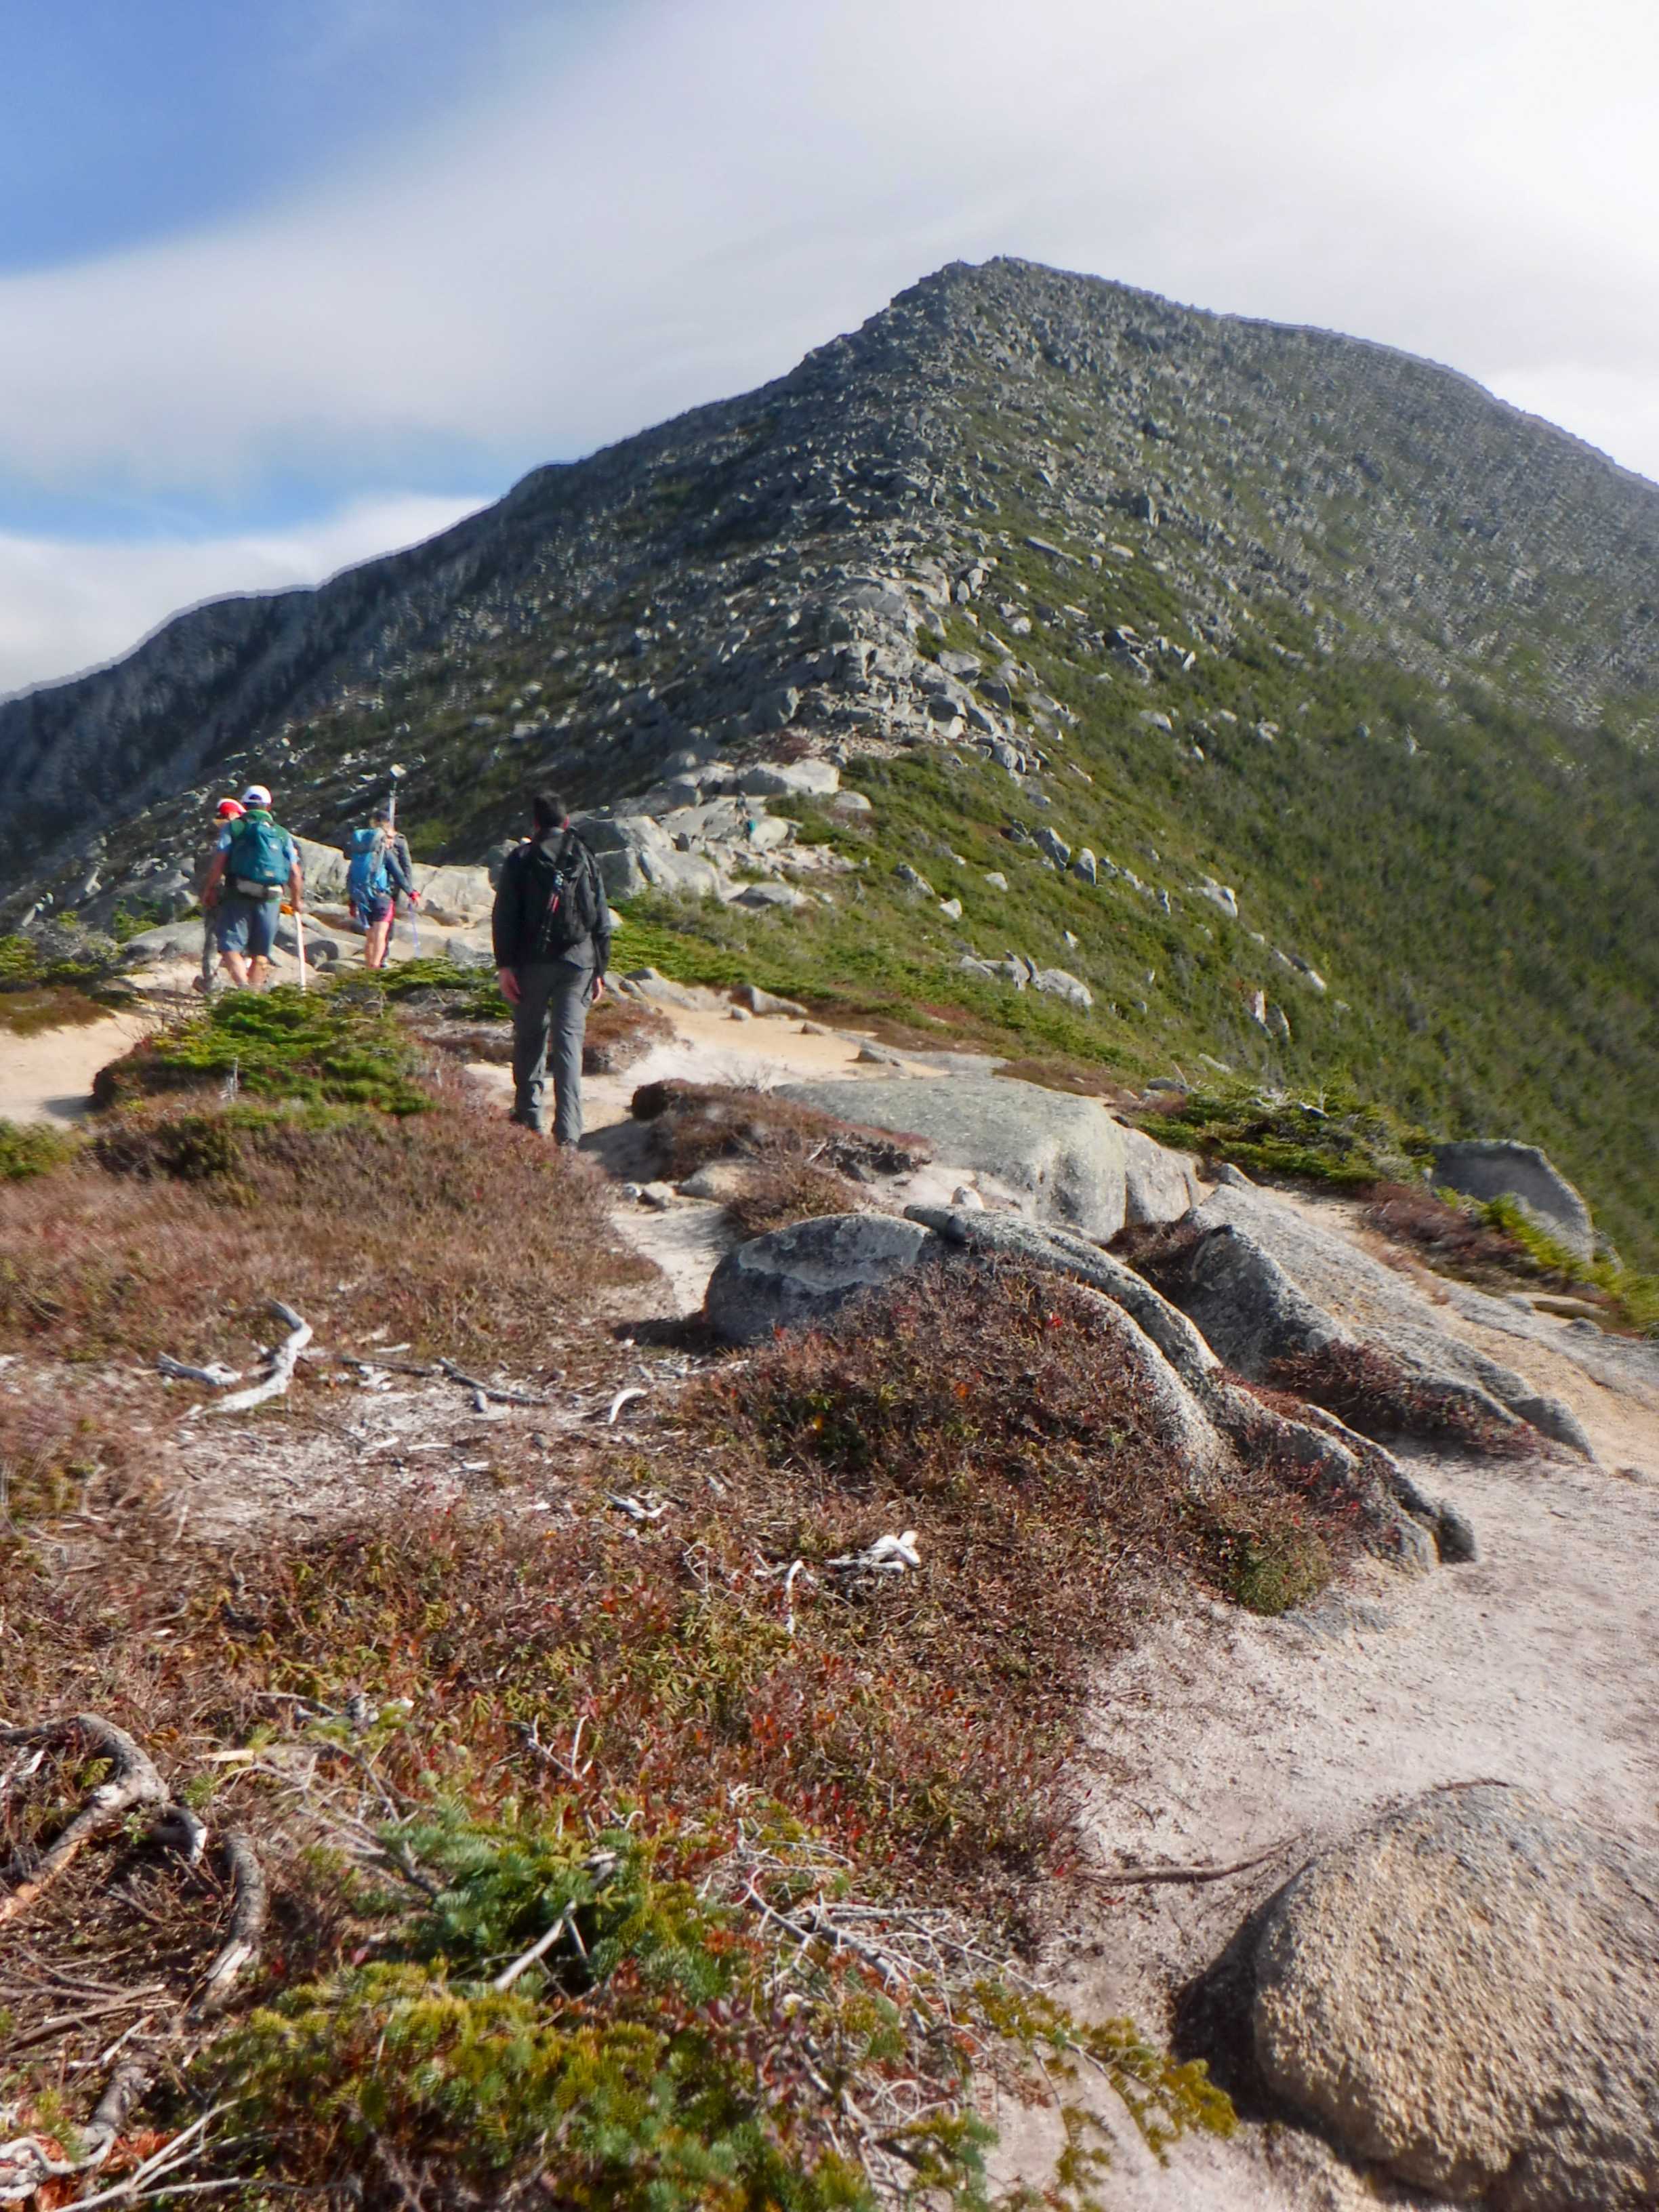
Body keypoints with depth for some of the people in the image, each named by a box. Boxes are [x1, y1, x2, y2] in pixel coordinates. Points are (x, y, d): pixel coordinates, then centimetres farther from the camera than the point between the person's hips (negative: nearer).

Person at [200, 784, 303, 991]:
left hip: (239, 895, -2)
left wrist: (208, 889, 4)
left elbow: (219, 862, -5)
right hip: (270, 898, 2)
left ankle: (243, 985, -23)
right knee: (260, 952, 11)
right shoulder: (282, 833, 13)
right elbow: (295, 874, 8)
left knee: (230, 946, -2)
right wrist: (297, 900, 20)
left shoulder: (233, 828, 6)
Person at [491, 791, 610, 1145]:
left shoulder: (520, 859, 4)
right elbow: (602, 920, 10)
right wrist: (600, 970, 14)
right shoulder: (586, 859, 10)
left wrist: (505, 965, -4)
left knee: (530, 1037, 14)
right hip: (578, 962, 1)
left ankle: (530, 1114, 21)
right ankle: (568, 1129, -10)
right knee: (569, 1040, -3)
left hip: (532, 961, -1)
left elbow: (505, 916, -4)